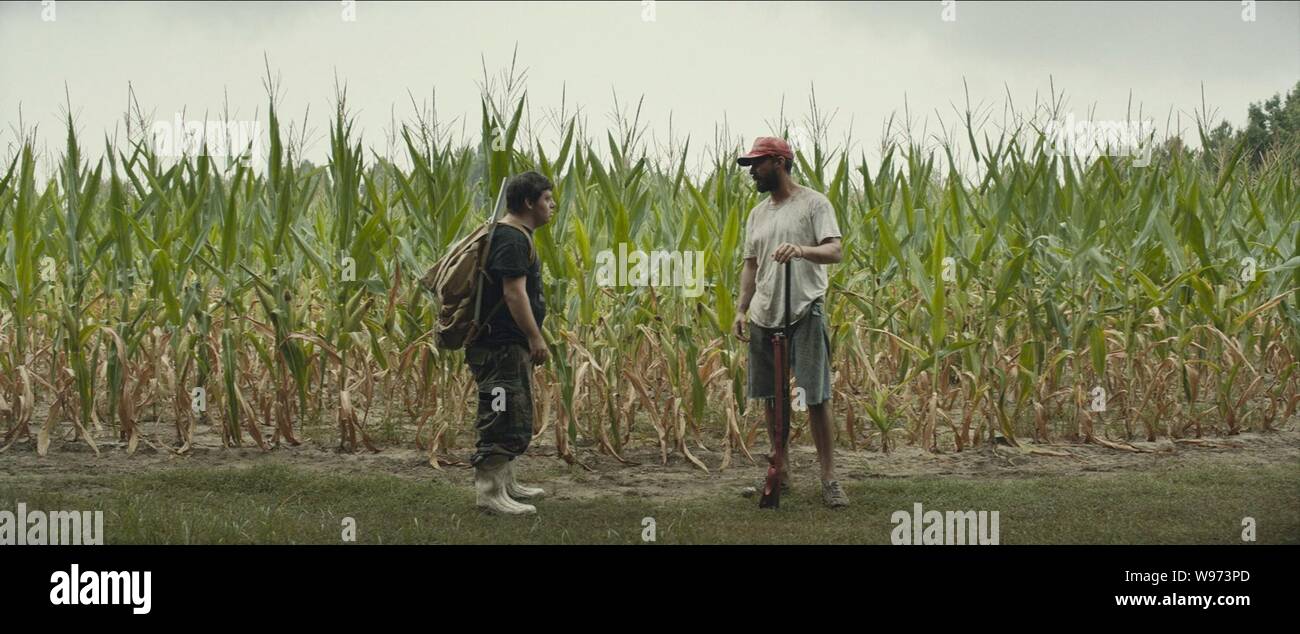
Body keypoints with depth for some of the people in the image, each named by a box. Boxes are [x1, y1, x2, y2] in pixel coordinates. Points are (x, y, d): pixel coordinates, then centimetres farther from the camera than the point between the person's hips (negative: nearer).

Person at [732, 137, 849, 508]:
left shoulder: (814, 204, -4)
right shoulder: (757, 214, 16)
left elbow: (835, 251, -15)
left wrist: (802, 250, -34)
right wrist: (741, 310, 8)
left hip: (805, 313, -7)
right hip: (764, 316, 7)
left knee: (816, 397, -8)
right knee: (770, 396, 10)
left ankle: (828, 478, -2)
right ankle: (781, 472, 20)